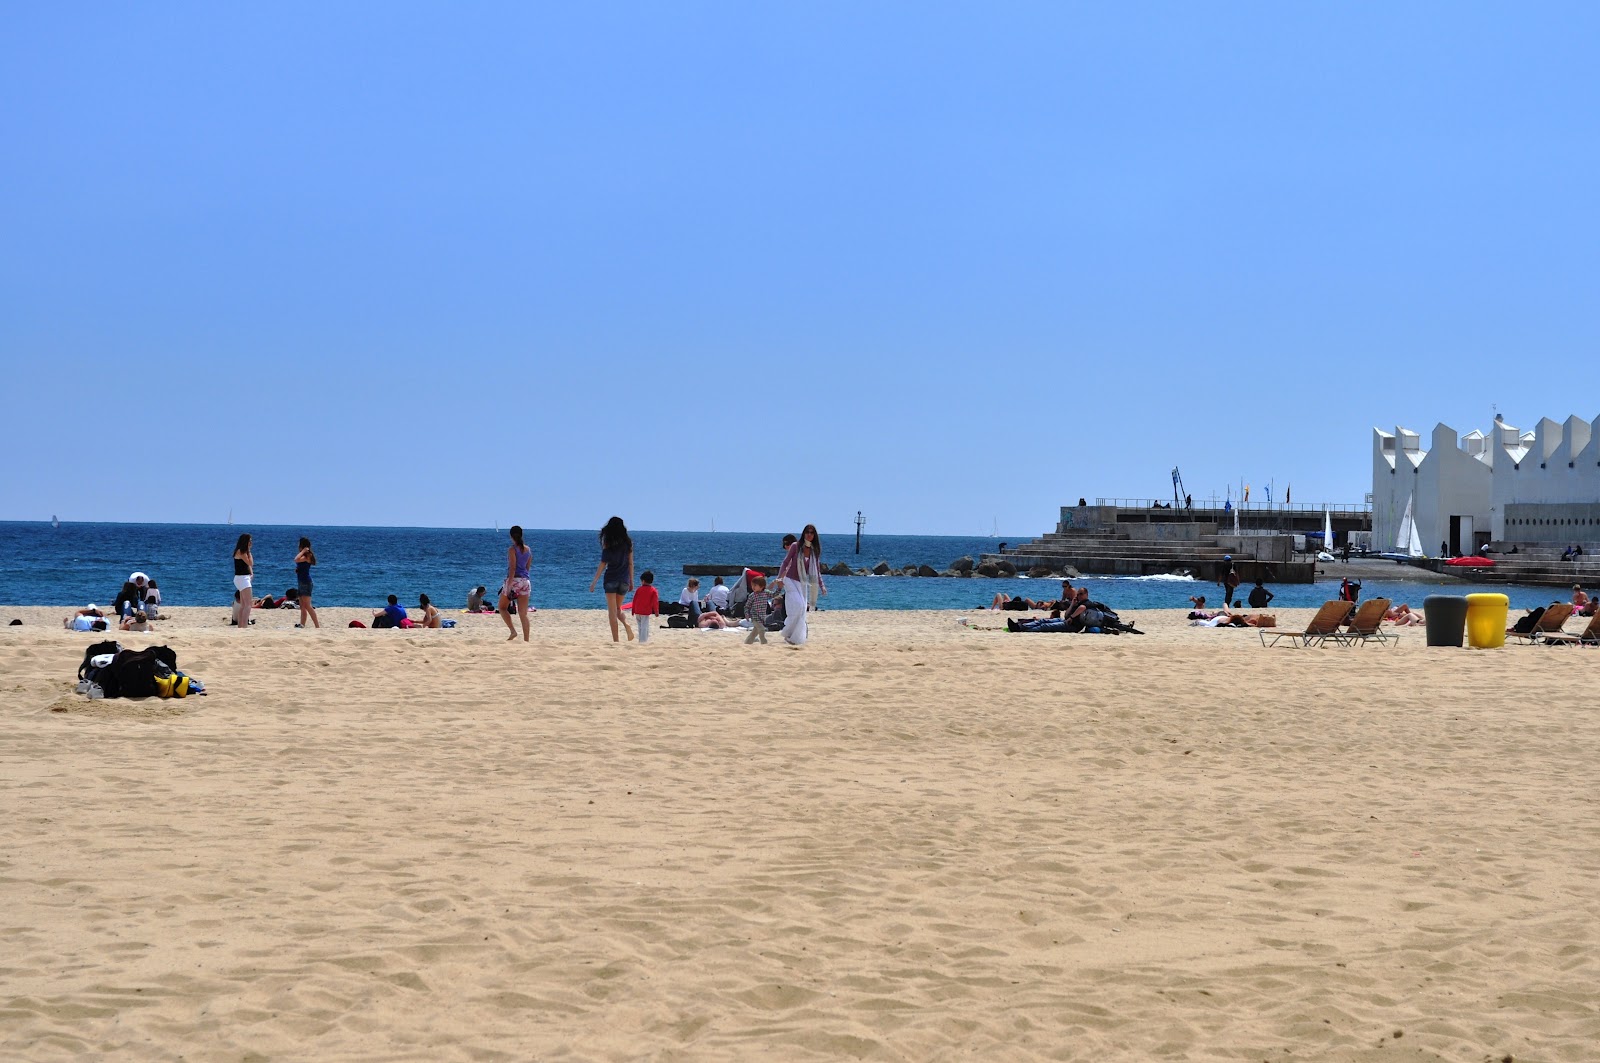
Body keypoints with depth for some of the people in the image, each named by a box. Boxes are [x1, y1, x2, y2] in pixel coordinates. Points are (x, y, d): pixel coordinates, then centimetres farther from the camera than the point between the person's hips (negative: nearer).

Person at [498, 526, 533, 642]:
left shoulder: (512, 549, -9)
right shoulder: (528, 549, 11)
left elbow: (512, 568, -15)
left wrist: (509, 585, -16)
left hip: (514, 580, -6)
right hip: (525, 581, 6)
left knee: (502, 607, 12)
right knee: (523, 613, 5)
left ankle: (513, 631, -6)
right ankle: (526, 640, 0)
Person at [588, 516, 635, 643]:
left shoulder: (607, 543, -5)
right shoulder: (628, 543, 4)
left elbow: (603, 564, -7)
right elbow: (631, 563, 6)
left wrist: (594, 582, -4)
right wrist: (631, 581, 14)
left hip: (611, 579, -3)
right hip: (624, 580, 3)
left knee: (612, 611, 1)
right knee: (618, 608, 19)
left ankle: (616, 639, -5)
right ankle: (627, 625, -10)